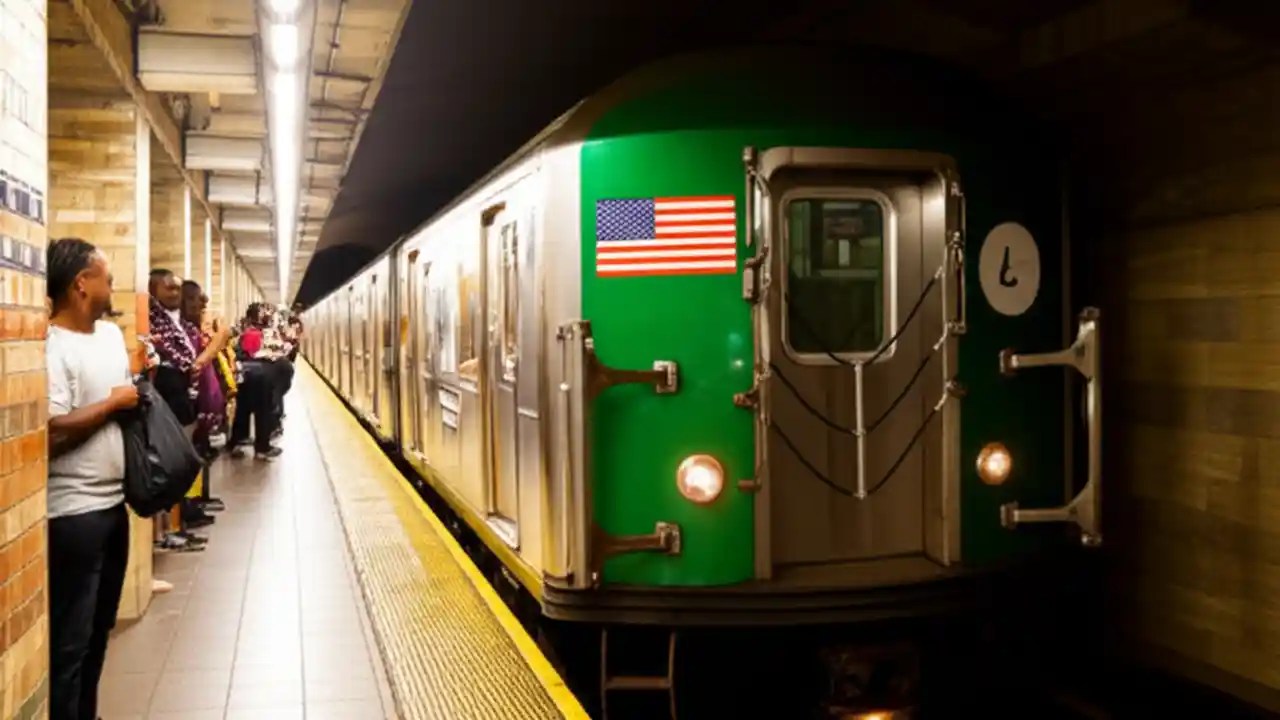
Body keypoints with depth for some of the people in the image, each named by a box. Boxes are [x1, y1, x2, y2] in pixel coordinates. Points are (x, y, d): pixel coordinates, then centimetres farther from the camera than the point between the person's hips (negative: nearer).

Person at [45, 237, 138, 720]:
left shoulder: (111, 333, 10)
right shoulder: (51, 347, -18)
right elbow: (52, 432, -27)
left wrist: (136, 396, 4)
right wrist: (112, 404, -16)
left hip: (112, 502, 9)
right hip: (74, 513, -9)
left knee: (98, 629, 20)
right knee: (69, 640, 2)